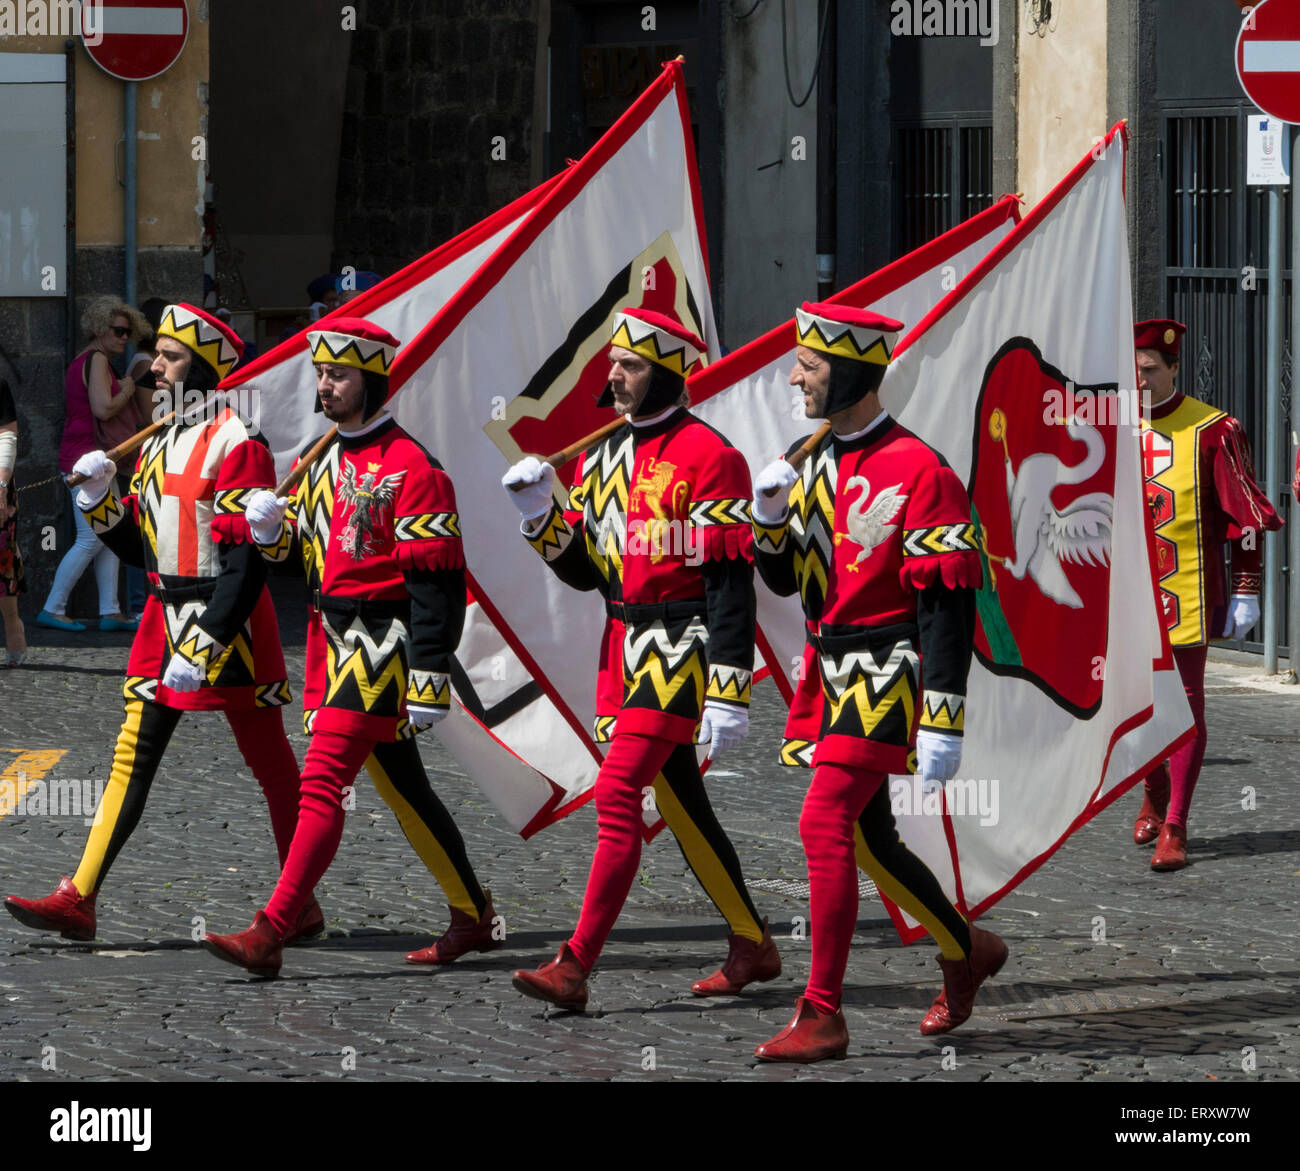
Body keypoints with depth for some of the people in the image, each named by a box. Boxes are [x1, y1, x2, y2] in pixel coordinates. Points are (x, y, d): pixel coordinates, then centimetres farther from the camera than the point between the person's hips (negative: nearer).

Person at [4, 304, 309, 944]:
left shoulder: (234, 442, -13)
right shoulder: (157, 444, 15)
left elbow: (245, 564, -19)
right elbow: (140, 548, 19)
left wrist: (203, 645, -23)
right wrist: (101, 501, 2)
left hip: (227, 624, -8)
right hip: (164, 615, 8)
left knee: (269, 762, 2)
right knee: (133, 754, 1)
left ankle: (302, 906, 13)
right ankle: (79, 899, -4)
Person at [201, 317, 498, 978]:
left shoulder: (410, 470, -13)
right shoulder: (322, 464, 15)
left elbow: (436, 583, -17)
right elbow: (313, 561, 21)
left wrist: (428, 680, -21)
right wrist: (274, 533, -2)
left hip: (382, 645, -9)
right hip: (332, 643, 9)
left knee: (322, 782, -14)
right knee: (403, 791, 15)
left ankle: (270, 935, -17)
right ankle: (473, 917, 25)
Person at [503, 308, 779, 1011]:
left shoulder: (706, 456, -12)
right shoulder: (600, 457, 13)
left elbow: (730, 583, -15)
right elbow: (583, 569, 17)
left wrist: (727, 693, -20)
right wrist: (539, 514, -2)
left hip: (681, 649, -9)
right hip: (623, 645, 9)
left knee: (618, 795, -15)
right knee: (680, 803, 13)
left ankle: (575, 966, -18)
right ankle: (752, 946, 26)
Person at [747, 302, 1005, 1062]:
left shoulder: (918, 471, -16)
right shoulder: (820, 464, 10)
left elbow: (949, 605, -18)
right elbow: (786, 578, 17)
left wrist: (942, 722, -22)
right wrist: (771, 517, -5)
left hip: (887, 677, -9)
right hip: (833, 676, 9)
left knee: (824, 825, -16)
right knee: (868, 840, 14)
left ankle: (822, 1016, -13)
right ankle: (965, 951, 36)